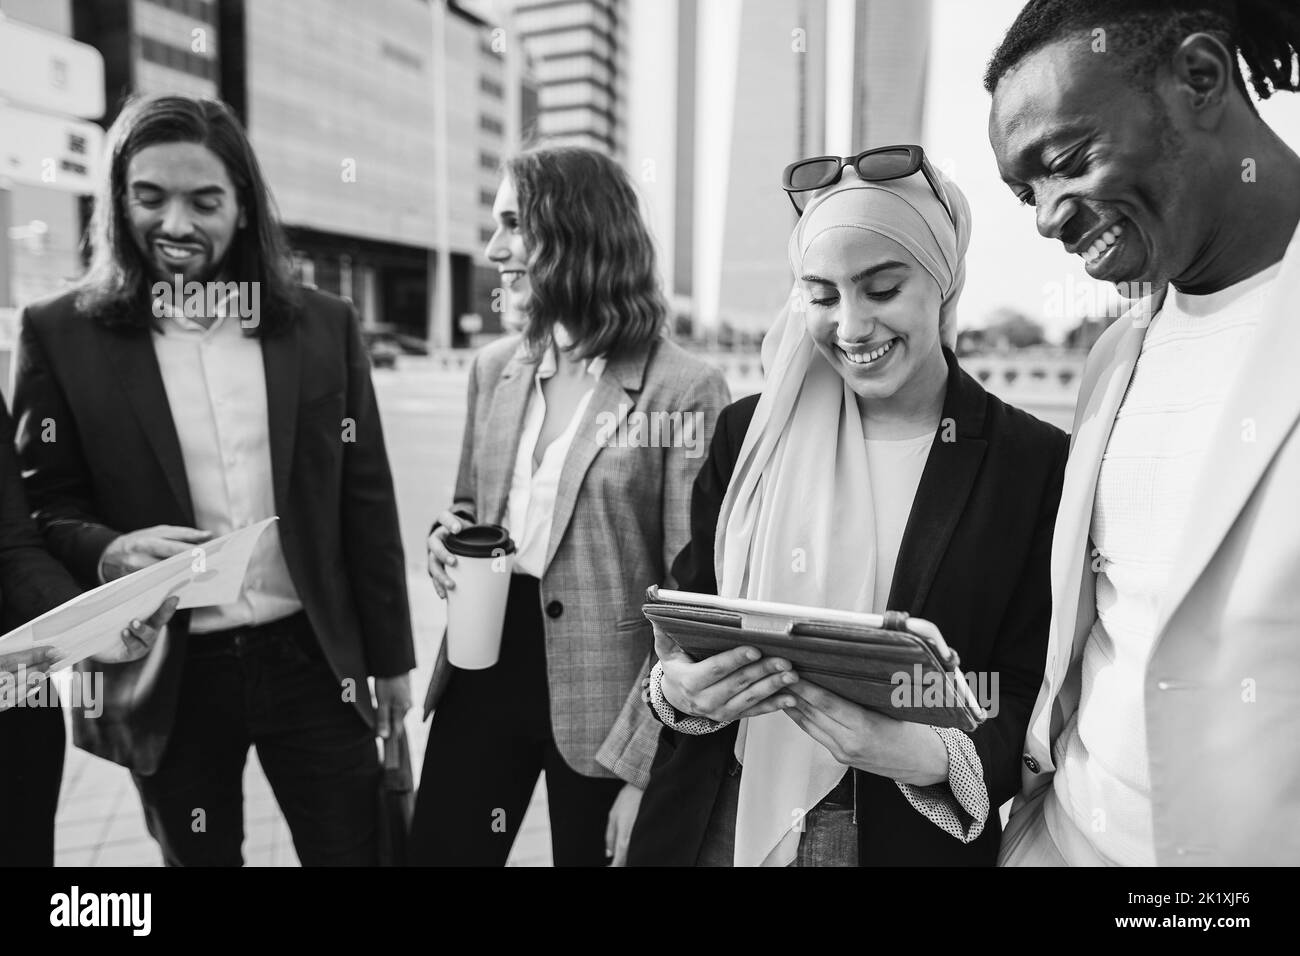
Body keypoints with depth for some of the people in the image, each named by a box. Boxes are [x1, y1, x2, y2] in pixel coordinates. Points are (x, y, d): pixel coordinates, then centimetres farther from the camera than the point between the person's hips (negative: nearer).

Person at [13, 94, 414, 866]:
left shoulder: (324, 326, 1)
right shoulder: (64, 335, -2)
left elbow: (367, 501, 2)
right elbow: (44, 507, 1)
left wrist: (390, 657, 4)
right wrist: (110, 553, -22)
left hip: (312, 657, 1)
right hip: (167, 676, 0)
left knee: (355, 851, 10)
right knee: (200, 858, 18)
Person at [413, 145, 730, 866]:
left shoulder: (684, 390, -14)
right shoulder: (494, 368, 5)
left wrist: (644, 767, -15)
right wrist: (450, 533, -4)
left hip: (598, 694, -4)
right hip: (482, 664, 5)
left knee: (591, 850, 13)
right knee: (437, 849, 13)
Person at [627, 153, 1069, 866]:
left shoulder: (1036, 463, -9)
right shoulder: (747, 432, -3)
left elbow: (1031, 700, -7)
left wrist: (931, 756, -25)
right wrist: (678, 688, -21)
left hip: (917, 837, -1)